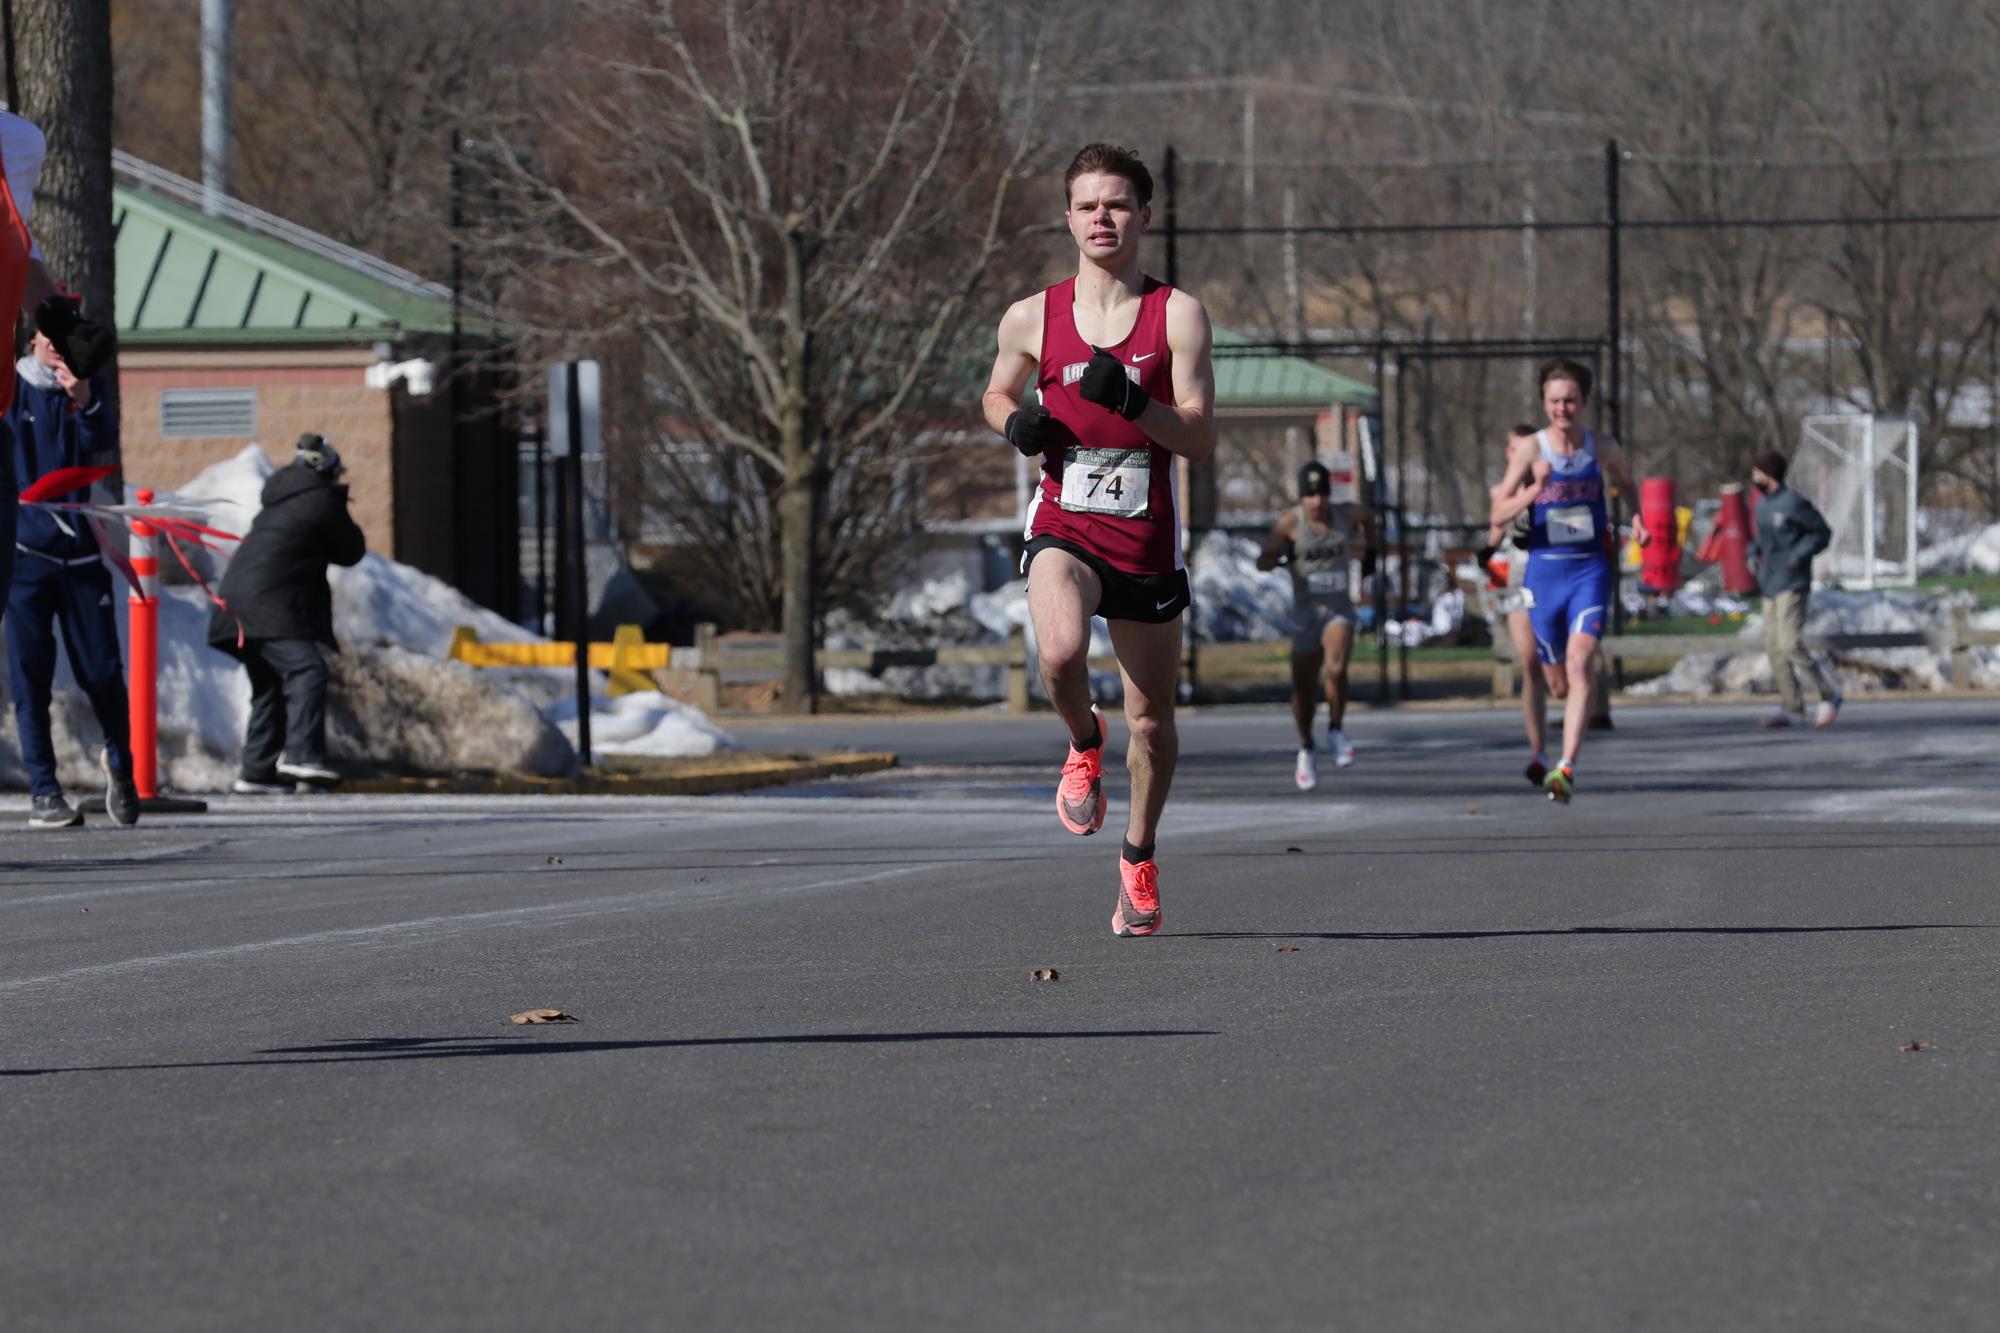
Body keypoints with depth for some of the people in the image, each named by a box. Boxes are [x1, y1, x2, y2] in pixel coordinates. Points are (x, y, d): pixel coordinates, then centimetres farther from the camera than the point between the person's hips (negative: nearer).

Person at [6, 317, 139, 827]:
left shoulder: (86, 390, 5)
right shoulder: (14, 386, 1)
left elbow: (104, 442, -14)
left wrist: (86, 403, -35)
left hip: (79, 550, 1)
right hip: (25, 550, -1)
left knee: (102, 671, -2)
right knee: (31, 675, -4)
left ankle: (119, 761, 24)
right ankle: (43, 793, 0)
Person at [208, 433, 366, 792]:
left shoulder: (281, 499, 20)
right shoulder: (322, 501, -4)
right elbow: (352, 551, 3)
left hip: (241, 599, 9)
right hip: (269, 603, -9)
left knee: (269, 686, 15)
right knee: (306, 669, -19)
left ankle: (257, 770, 17)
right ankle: (301, 753, -35)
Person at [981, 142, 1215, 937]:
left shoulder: (1177, 315, -3)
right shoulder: (1032, 319, 2)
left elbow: (1200, 441, -8)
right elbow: (998, 394, 21)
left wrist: (1132, 402, -25)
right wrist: (1016, 421, -2)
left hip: (1147, 540, 0)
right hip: (1063, 528, 0)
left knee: (1152, 716, 9)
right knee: (1060, 651, -31)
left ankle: (1138, 858, 32)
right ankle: (1083, 743, 3)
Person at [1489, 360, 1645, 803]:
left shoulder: (1604, 448, 2)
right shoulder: (1530, 449, -5)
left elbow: (1628, 485, 25)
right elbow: (1498, 516, -12)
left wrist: (1637, 517, 5)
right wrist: (1534, 490, -28)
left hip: (1592, 570, 0)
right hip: (1544, 571, 0)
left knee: (1579, 667, -20)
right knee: (1557, 684, 10)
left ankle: (1566, 769, -28)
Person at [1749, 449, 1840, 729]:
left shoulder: (1793, 503, -13)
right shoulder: (1763, 505, 12)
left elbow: (1822, 532, -8)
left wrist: (1799, 555, -19)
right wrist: (1754, 554, 9)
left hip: (1792, 586, -9)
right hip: (1770, 587, 9)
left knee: (1791, 645, -15)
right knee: (1774, 646, 5)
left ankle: (1829, 693, 1)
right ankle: (1792, 709, 10)